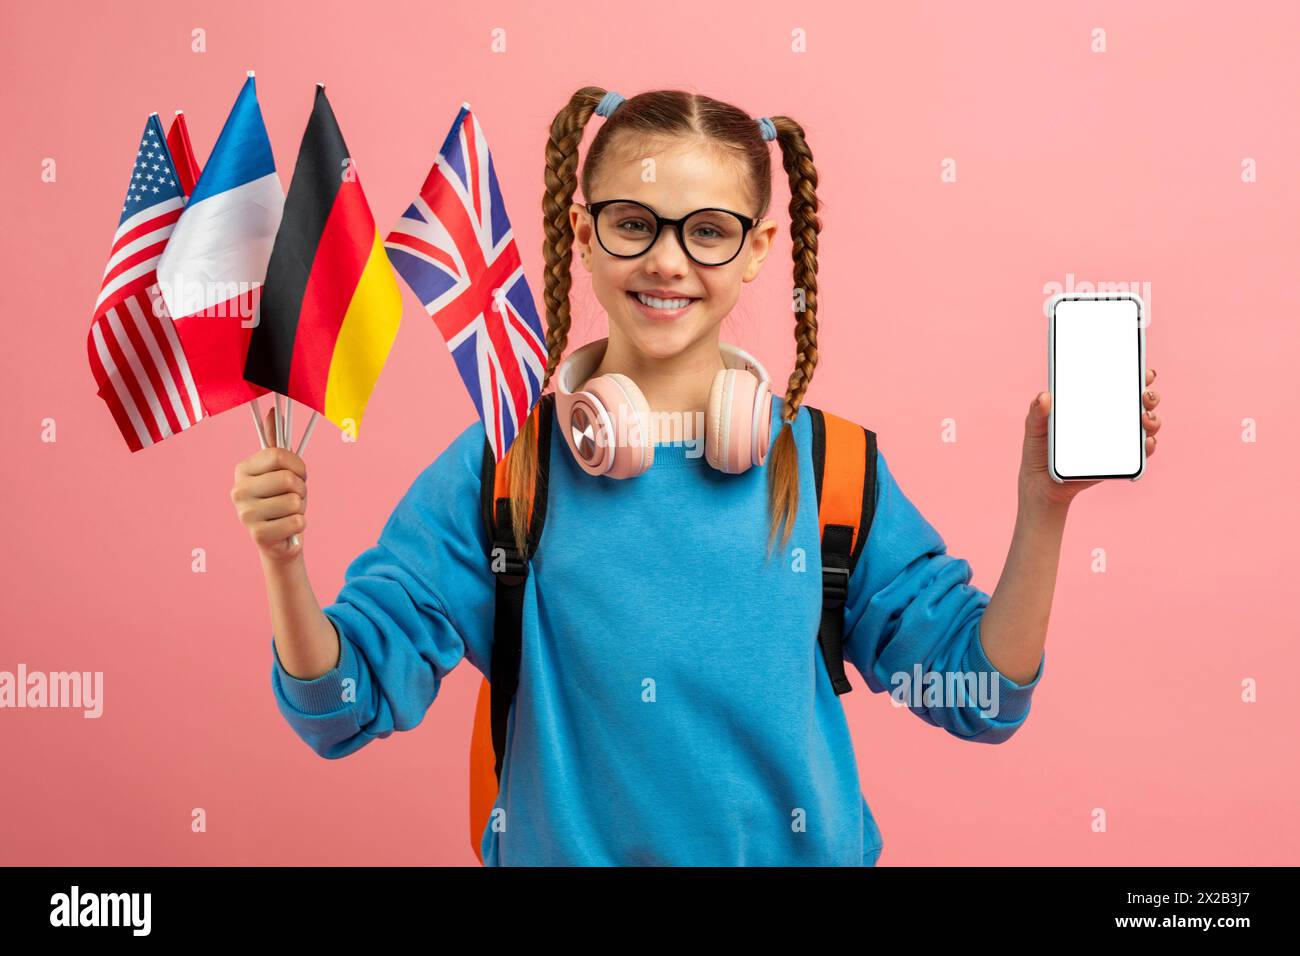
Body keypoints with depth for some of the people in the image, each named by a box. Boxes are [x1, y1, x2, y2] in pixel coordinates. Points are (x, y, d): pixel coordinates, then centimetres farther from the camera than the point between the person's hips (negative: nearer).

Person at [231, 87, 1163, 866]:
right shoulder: (498, 470, -10)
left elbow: (982, 692, -5)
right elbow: (344, 702, -10)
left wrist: (1044, 505, -16)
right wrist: (284, 559, -27)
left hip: (796, 849, 1)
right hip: (562, 848, 0)